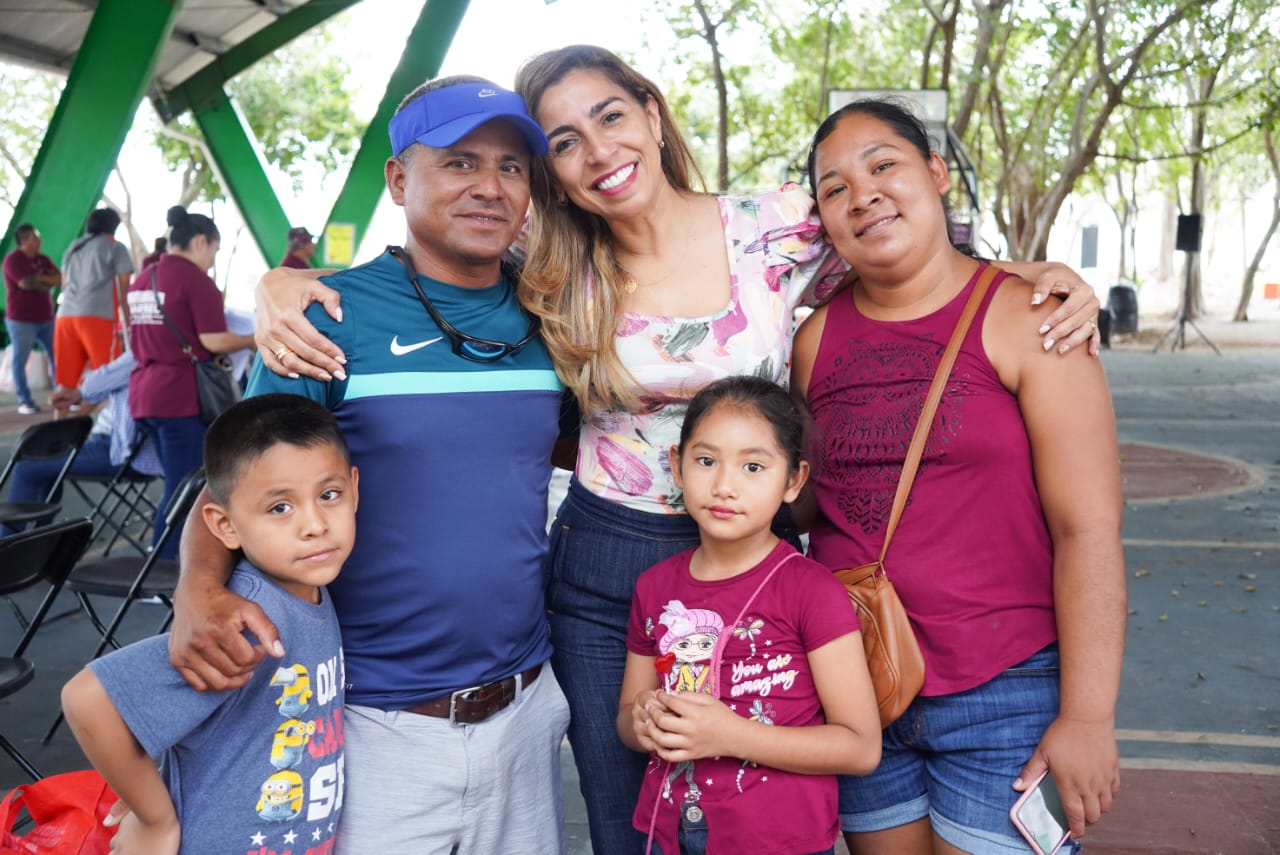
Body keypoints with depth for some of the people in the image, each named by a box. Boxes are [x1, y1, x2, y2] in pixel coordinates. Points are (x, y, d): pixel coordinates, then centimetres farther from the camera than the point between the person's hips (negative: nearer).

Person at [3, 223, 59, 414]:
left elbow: (60, 279, 1)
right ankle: (24, 401, 3)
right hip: (21, 320, -6)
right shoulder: (12, 260, -8)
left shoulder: (43, 259, 12)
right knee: (19, 360, -2)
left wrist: (39, 278, -13)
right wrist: (48, 283, -6)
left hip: (46, 318, 6)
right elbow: (26, 283, -20)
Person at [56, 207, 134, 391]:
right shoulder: (115, 248, 7)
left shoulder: (72, 248, 25)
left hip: (65, 315, 6)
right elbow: (124, 289, 2)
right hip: (98, 317, -6)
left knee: (66, 382, 5)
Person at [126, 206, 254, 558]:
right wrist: (255, 340, -1)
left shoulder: (142, 279, 15)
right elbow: (214, 341, -16)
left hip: (144, 393, 9)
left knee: (178, 485, 18)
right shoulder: (195, 278, -11)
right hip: (181, 396, -9)